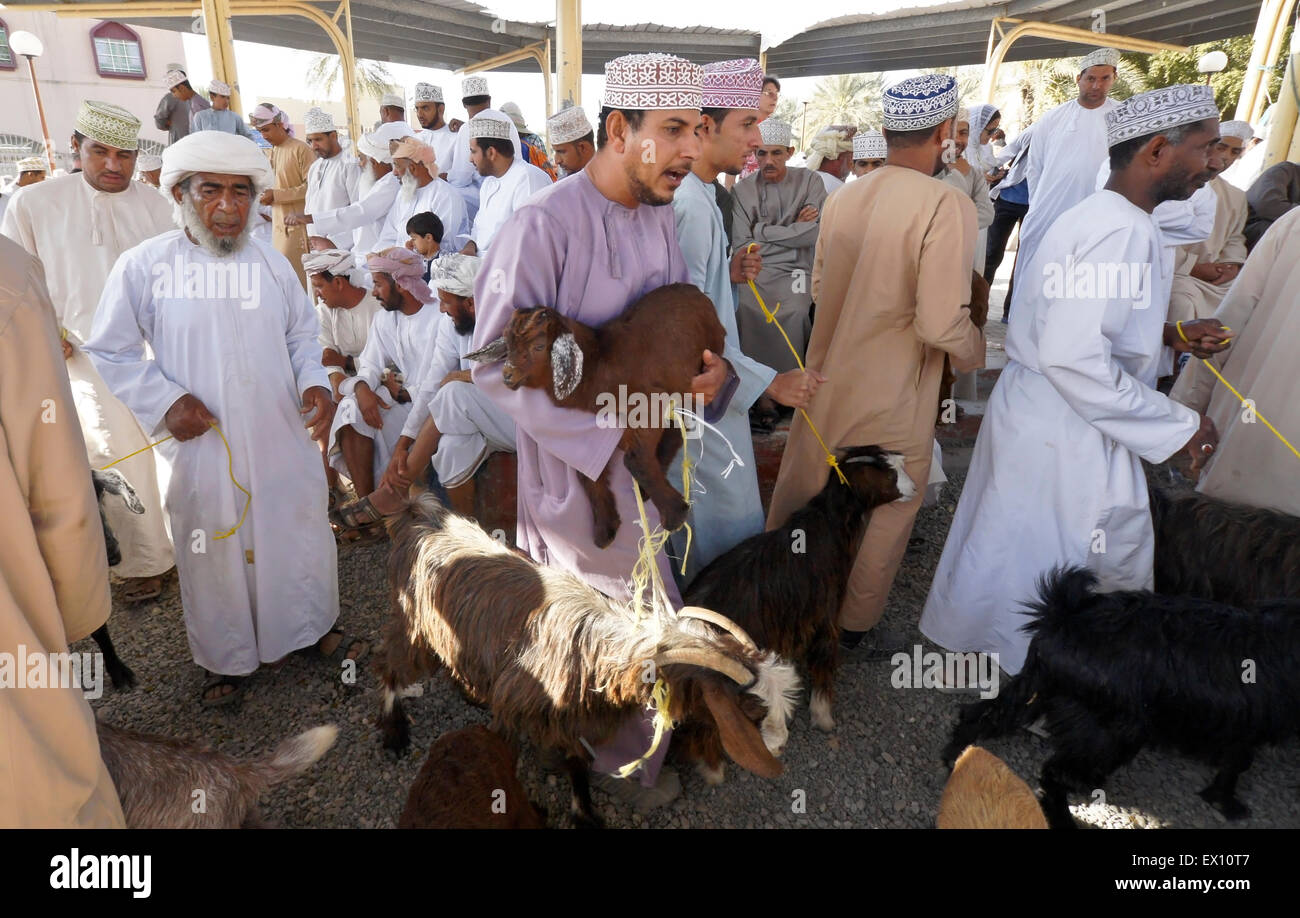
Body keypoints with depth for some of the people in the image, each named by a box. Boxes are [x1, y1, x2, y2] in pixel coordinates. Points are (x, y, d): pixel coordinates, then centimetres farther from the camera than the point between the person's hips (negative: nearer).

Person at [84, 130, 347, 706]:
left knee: (302, 535, 15)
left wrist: (314, 382, -5)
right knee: (214, 555, 11)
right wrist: (166, 400, -14)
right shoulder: (143, 266, -7)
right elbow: (110, 351, 0)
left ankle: (313, 626, 40)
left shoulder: (272, 264, 4)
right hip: (201, 447, -3)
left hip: (284, 441, 3)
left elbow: (302, 335, 14)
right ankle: (228, 658, 34)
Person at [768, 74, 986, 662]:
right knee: (884, 513, 15)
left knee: (802, 493, 21)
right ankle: (854, 630, 32)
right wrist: (975, 352, -4)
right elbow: (940, 324, -24)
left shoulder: (844, 196, 1)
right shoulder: (946, 204, -18)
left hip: (826, 378, 6)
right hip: (890, 398, -5)